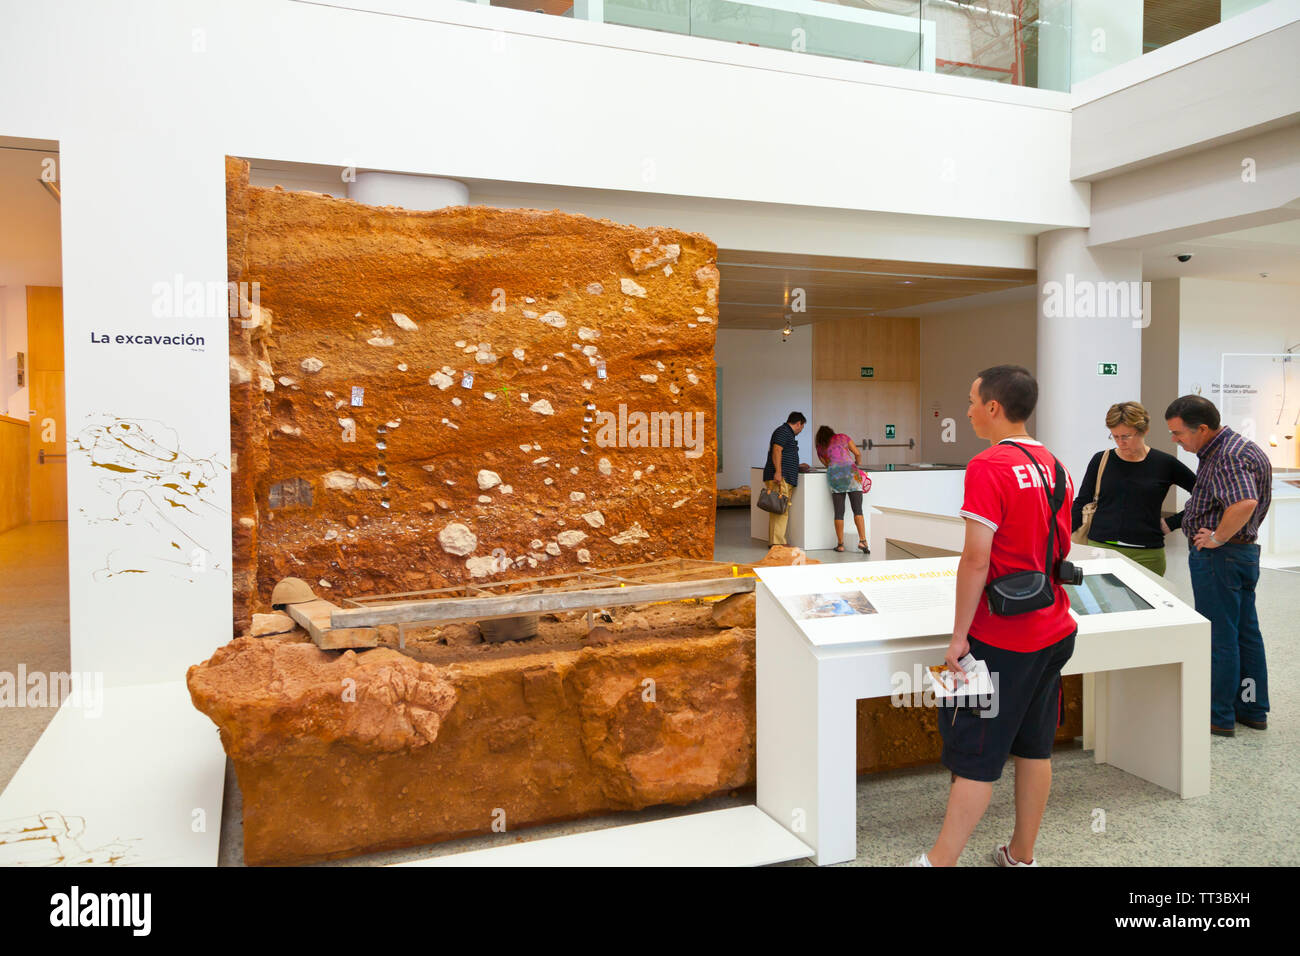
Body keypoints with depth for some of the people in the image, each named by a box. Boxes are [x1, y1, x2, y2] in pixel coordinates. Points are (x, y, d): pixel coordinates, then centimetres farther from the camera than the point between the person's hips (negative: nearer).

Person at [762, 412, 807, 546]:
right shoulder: (783, 431, -6)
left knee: (782, 510, 8)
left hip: (785, 479, 11)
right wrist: (778, 472, -26)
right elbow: (776, 450, -18)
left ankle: (774, 541, 10)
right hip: (779, 478, -11)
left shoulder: (788, 433, 26)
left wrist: (799, 466, 48)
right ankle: (777, 542, -15)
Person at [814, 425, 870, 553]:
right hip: (850, 472, -1)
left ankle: (840, 544, 5)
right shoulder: (842, 437, 17)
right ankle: (862, 540, -14)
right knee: (858, 509, -3)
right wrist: (858, 463, 32)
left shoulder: (820, 448, 20)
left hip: (834, 475, 1)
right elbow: (858, 454, 13)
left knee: (839, 512, 4)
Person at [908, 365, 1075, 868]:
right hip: (1053, 632, 8)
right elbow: (1060, 551, 15)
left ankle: (939, 861, 9)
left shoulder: (988, 467, -17)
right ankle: (1021, 855, 28)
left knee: (975, 755, -1)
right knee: (1034, 746, 15)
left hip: (1000, 638, -8)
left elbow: (976, 559, -21)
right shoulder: (1055, 466, 8)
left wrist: (958, 636, -15)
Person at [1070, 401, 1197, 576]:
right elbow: (1081, 504, 8)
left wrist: (1172, 523, 4)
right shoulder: (1101, 461, 6)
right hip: (1100, 547, 1)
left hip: (1146, 554, 0)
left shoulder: (1164, 463, 3)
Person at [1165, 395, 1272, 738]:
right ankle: (1253, 709, 26)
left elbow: (1244, 503, -38)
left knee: (1219, 637, -1)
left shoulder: (1227, 457, -21)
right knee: (1246, 633, 16)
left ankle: (1218, 717, 9)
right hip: (1245, 552, 10)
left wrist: (1218, 537, -23)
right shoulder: (1238, 447, 12)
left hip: (1218, 556, -10)